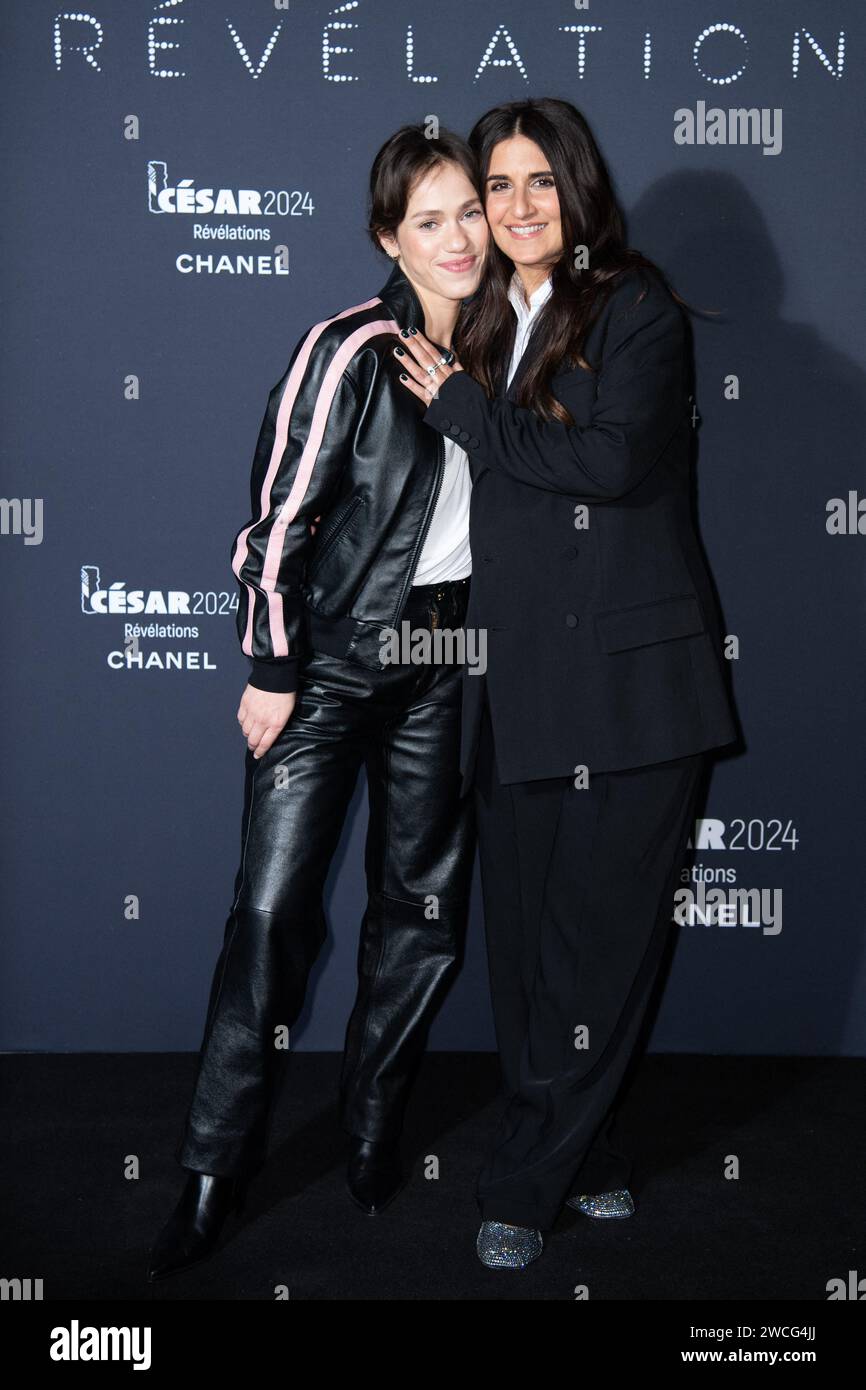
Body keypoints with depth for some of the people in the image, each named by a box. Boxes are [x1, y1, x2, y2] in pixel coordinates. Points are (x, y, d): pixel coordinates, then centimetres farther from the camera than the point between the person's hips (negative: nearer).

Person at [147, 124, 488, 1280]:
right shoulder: (351, 350, -12)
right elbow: (280, 514, -12)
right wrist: (271, 667, -12)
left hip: (442, 659, 6)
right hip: (333, 653, -5)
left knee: (425, 901, 9)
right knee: (272, 902, -5)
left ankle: (374, 1123, 28)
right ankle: (215, 1171, 8)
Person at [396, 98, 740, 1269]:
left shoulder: (636, 306, -1)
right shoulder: (482, 325, 18)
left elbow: (613, 460, -17)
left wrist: (463, 409, -8)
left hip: (629, 673, -6)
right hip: (518, 672, 6)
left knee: (598, 930, -2)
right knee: (524, 928, 7)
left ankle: (528, 1182, 10)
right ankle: (589, 1159, 24)